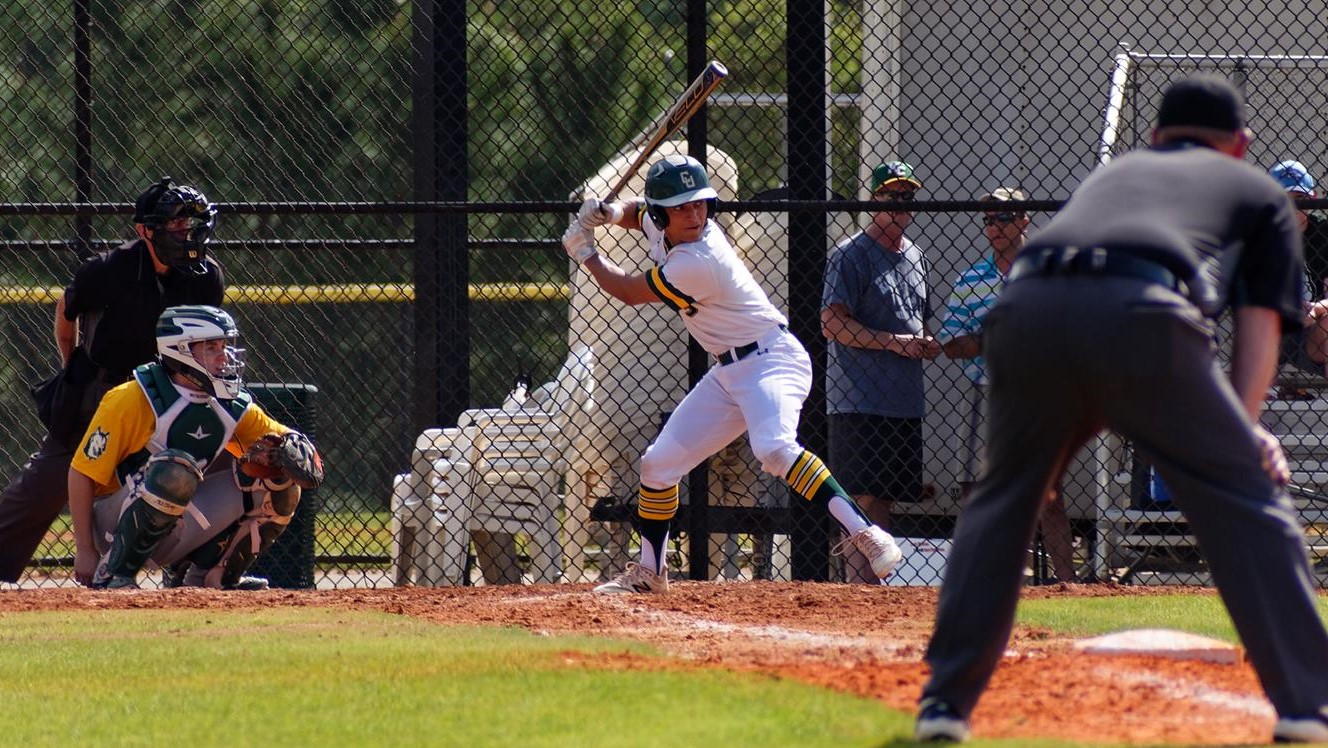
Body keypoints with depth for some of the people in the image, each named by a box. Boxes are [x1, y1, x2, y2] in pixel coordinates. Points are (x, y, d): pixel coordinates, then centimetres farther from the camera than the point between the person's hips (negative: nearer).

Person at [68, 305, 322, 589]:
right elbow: (82, 474, -16)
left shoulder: (234, 408, 1)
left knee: (276, 480, -3)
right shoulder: (134, 400, -18)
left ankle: (210, 577, 7)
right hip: (112, 525, -6)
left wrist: (291, 454, -19)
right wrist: (84, 552, -16)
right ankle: (113, 576, -24)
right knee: (176, 470, -36)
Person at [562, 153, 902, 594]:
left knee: (773, 448, -36)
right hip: (729, 372, 9)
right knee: (658, 463, 11)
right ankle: (649, 572, 27)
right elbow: (635, 212, 26)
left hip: (771, 360, -9)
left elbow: (630, 293, -13)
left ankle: (863, 533, -38)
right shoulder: (660, 229, 0)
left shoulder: (698, 263, -27)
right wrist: (607, 212, 3)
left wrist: (585, 253, 2)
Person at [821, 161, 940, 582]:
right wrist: (893, 342, -18)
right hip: (860, 401, -8)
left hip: (905, 401, 8)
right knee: (866, 497, -12)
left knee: (885, 498, 9)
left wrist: (926, 344, 6)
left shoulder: (915, 257, 18)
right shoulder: (851, 255, -6)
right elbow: (832, 323, -14)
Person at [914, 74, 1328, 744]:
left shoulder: (1114, 171, 40)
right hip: (1142, 316, -4)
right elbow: (1260, 325, 18)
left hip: (1027, 309, 4)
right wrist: (1242, 428, 16)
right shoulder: (1257, 191, 30)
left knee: (999, 505, 22)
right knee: (1248, 505, 7)